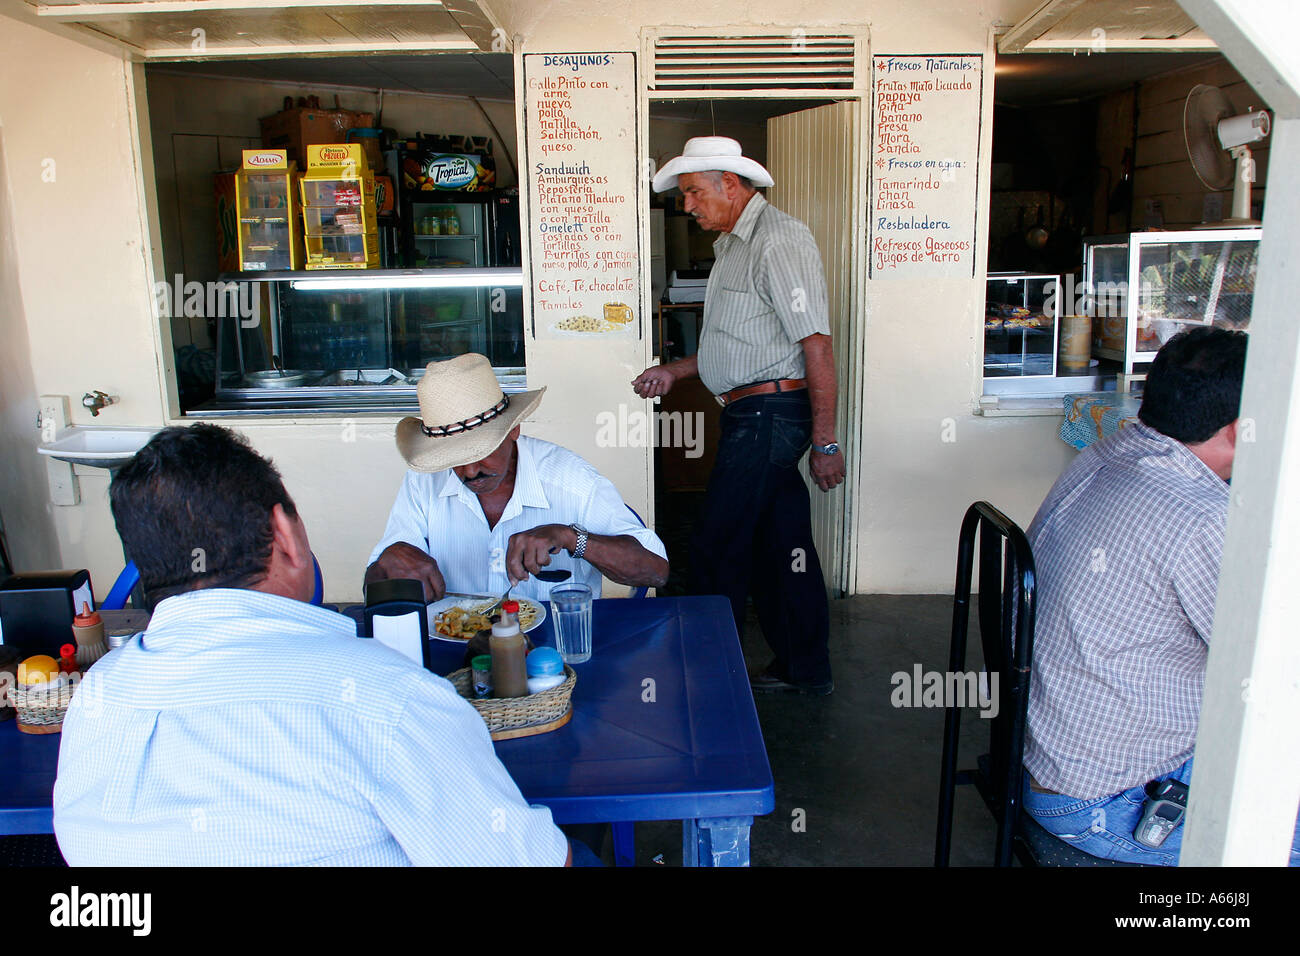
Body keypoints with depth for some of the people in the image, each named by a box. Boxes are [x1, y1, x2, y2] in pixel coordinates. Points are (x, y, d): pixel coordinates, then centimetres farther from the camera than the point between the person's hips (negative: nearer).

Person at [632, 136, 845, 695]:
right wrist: (673, 372, 16)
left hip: (769, 414, -10)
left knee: (717, 551, -2)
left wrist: (825, 442, -19)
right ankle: (804, 670, 26)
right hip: (752, 415, 10)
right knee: (782, 546, 15)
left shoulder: (778, 239, -14)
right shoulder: (733, 245, 18)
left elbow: (816, 343, -18)